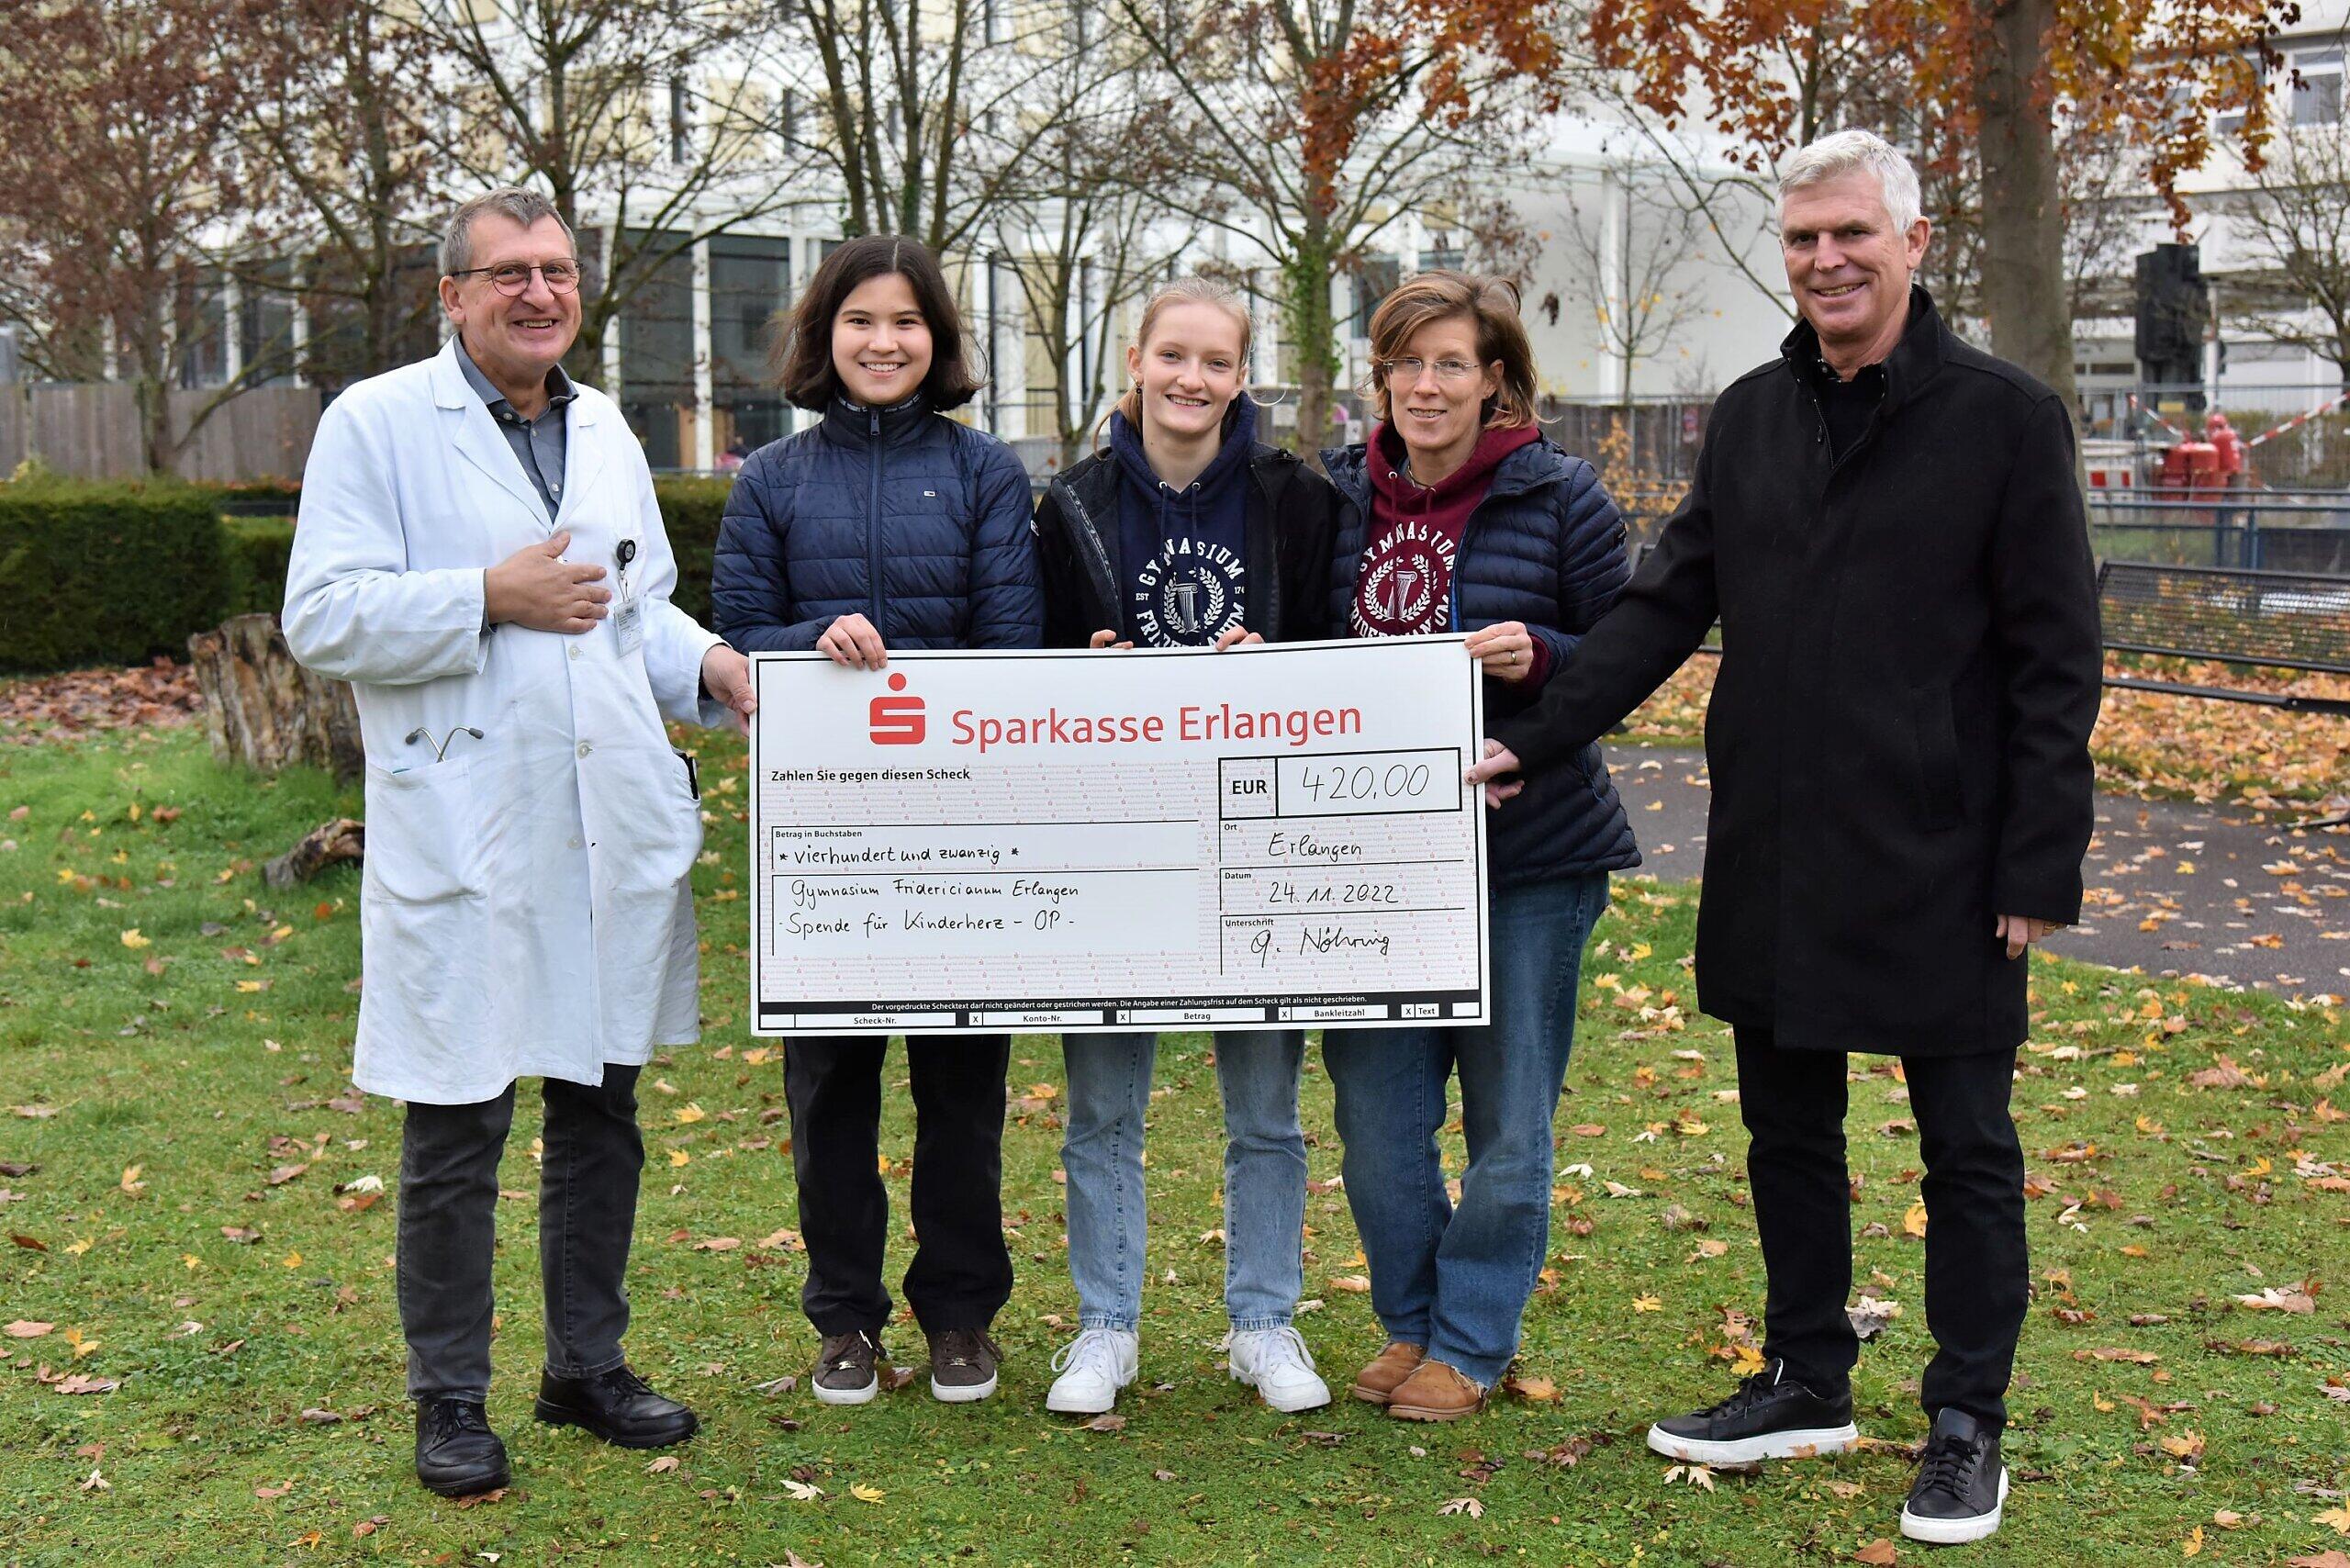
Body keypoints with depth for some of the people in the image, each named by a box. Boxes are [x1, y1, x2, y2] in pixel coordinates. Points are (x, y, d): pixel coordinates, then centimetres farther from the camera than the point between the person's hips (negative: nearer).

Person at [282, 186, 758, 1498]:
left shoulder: (606, 431, 15)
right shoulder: (377, 423, -4)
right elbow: (325, 617, -10)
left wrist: (710, 664, 4)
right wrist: (492, 596, -16)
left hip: (613, 824, 6)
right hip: (463, 834, -6)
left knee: (603, 1110, 13)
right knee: (458, 1132, 1)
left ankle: (589, 1365, 28)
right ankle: (451, 1400, 17)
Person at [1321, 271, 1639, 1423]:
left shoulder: (1560, 497, -5)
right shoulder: (1340, 493, 6)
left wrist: (1537, 655, -19)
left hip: (1528, 851, -3)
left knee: (1508, 1113, 6)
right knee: (1374, 1100, 6)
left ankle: (1471, 1341, 21)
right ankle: (1410, 1320, 26)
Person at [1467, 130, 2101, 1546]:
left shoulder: (2005, 418, -7)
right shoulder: (1753, 416, 9)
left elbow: (2057, 662, -7)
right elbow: (1666, 607, 12)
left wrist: (2041, 867, -11)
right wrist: (1535, 742, 3)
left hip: (1938, 863, -5)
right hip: (1773, 865, 5)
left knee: (1967, 1147, 6)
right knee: (1788, 1128, 15)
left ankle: (1968, 1427, 19)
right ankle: (1810, 1386, 31)